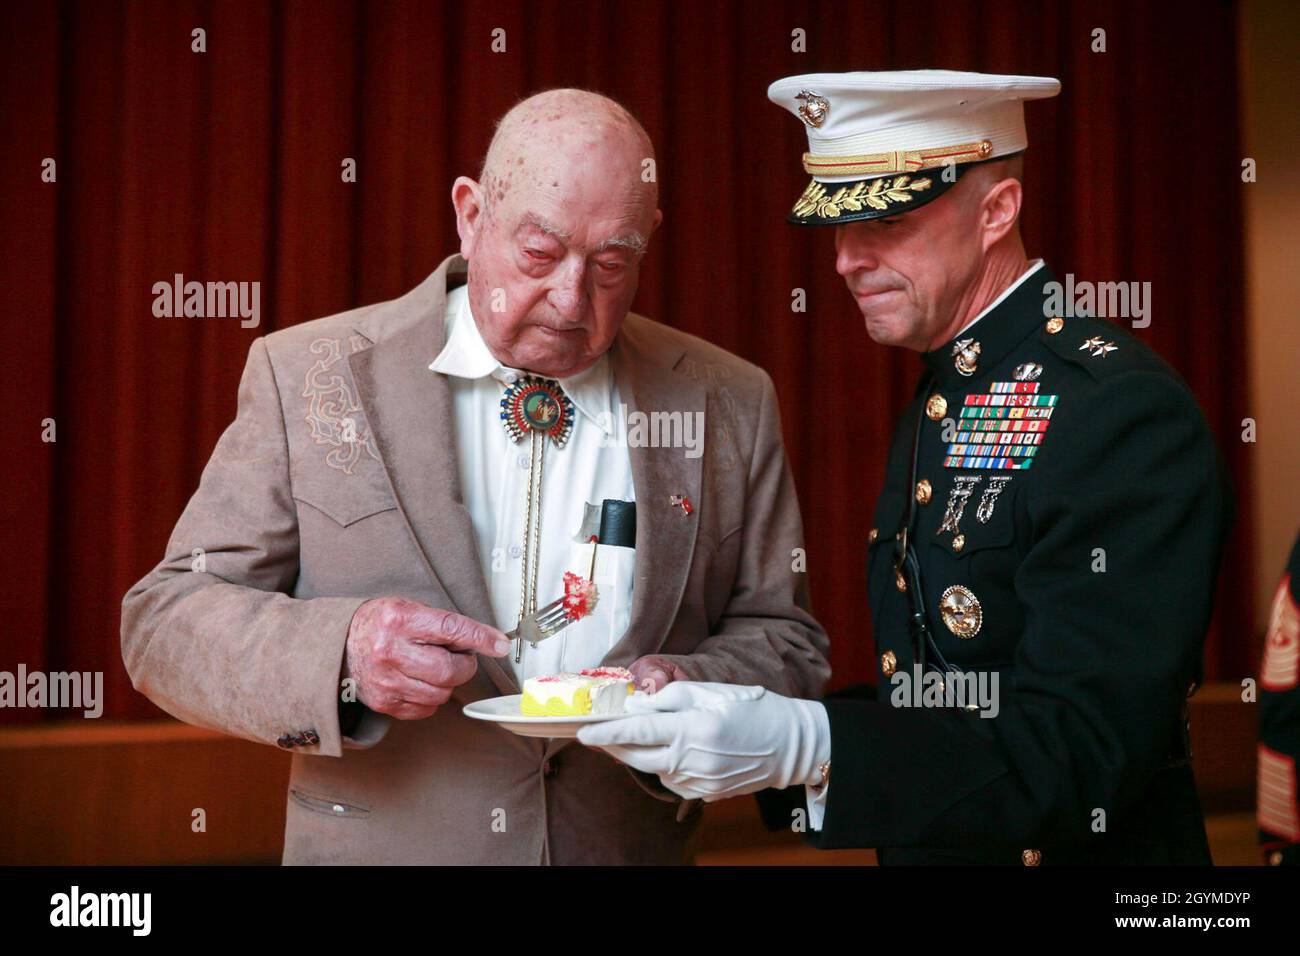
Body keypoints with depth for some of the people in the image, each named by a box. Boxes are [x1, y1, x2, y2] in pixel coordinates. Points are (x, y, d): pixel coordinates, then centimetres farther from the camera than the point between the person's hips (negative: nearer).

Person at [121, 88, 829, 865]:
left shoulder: (732, 407, -2)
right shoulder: (306, 375, -8)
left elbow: (785, 640, 3)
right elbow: (164, 621, -8)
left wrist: (688, 694, -18)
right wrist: (341, 655, -26)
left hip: (629, 845, 1)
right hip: (377, 843, -1)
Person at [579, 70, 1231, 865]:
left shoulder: (1122, 407, -21)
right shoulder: (937, 408, 6)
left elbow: (1086, 755, -26)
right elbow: (929, 698, 7)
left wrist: (805, 745, -34)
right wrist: (749, 727, -7)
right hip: (928, 846, 7)